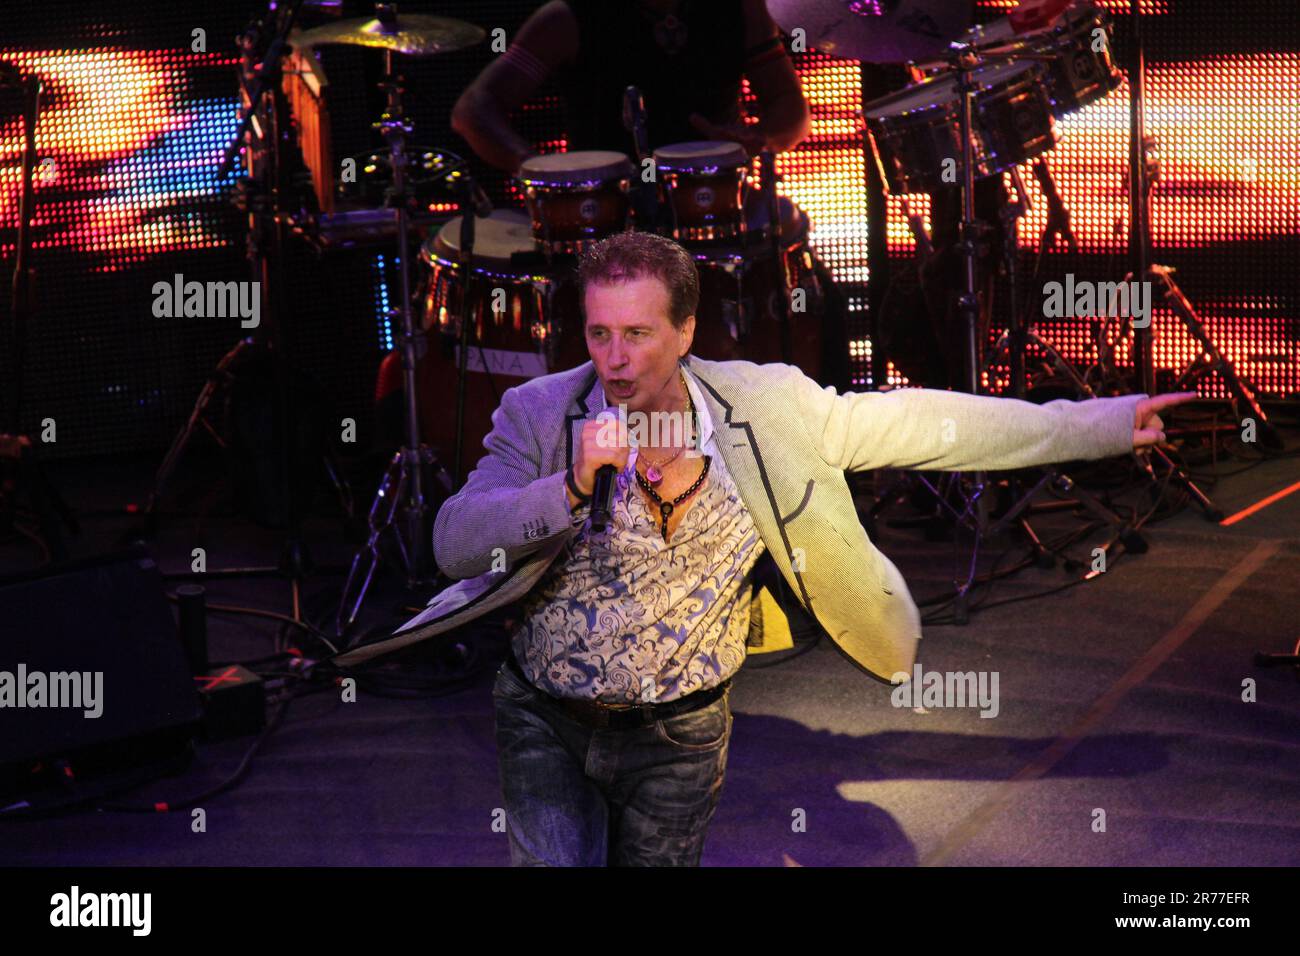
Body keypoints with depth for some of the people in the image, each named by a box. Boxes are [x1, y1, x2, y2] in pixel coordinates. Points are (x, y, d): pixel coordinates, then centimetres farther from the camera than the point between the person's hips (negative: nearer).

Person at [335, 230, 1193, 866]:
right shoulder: (539, 415, -13)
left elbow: (917, 424, -7)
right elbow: (456, 543, -21)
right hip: (548, 723, -1)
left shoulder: (763, 407, -11)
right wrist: (571, 486, -37)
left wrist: (1104, 424, -8)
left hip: (680, 738, 1)